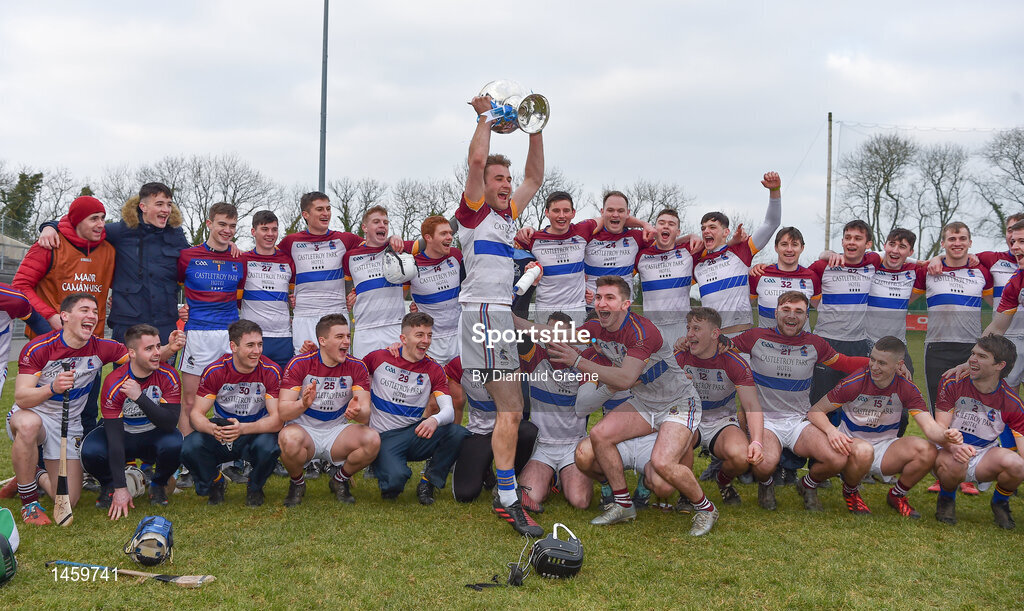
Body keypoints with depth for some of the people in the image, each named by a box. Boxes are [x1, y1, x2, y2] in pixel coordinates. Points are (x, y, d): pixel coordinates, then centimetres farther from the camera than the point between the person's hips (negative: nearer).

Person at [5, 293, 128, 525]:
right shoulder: (38, 349, -18)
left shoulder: (101, 349, -8)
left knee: (68, 500, -5)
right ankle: (29, 501, -22)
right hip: (30, 414, -3)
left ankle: (38, 475, 31)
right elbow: (21, 398, -24)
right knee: (28, 424, -42)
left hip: (69, 424, 3)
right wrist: (52, 388, -44)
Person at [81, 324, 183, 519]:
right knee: (91, 450, -32)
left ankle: (158, 484, -1)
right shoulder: (114, 383, -22)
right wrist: (120, 488, -32)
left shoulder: (168, 376, -18)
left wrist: (140, 397, -39)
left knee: (173, 443, -34)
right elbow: (114, 437, -26)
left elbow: (170, 423, -26)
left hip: (154, 437, 1)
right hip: (124, 436, -1)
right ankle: (109, 485, 3)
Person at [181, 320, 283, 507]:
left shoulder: (270, 371, -15)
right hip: (221, 436, 1)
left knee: (268, 447, -36)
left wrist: (242, 428, -37)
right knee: (190, 447, -28)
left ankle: (255, 488, 0)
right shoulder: (214, 371, -11)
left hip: (256, 433, -1)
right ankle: (215, 483, 6)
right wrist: (212, 428, -35)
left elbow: (277, 419, -20)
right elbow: (196, 413, -11)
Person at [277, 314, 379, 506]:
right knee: (289, 439, -37)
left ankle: (340, 480, 3)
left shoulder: (356, 367, -4)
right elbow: (283, 413, -16)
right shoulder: (300, 364, -10)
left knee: (372, 439, -27)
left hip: (336, 432, 2)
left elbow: (365, 416, -10)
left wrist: (357, 412, -36)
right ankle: (297, 483, -3)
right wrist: (303, 404, -39)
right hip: (304, 429, -2)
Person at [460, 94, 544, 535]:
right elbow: (477, 159, -14)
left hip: (502, 314, 9)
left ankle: (504, 494, 18)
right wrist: (485, 117, -3)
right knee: (509, 410, -15)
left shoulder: (507, 214, 20)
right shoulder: (474, 211, -2)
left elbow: (535, 177, 26)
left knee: (511, 408, 11)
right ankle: (509, 501, -16)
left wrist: (535, 130, 18)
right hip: (483, 313, -9)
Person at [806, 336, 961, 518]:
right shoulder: (854, 383, -16)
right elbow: (815, 411, -12)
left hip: (885, 448, 3)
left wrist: (946, 437, -38)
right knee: (863, 451, -40)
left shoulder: (907, 389, -8)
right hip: (852, 443, -3)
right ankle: (850, 493, -4)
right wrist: (831, 430, -34)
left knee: (928, 452, -25)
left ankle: (897, 495, 5)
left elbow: (930, 427, -14)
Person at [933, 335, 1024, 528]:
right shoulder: (952, 383, -9)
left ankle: (1000, 502, 5)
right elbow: (940, 428, -14)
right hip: (950, 452, -1)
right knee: (952, 463, -38)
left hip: (985, 457, 2)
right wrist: (954, 447, -37)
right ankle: (946, 498, -1)